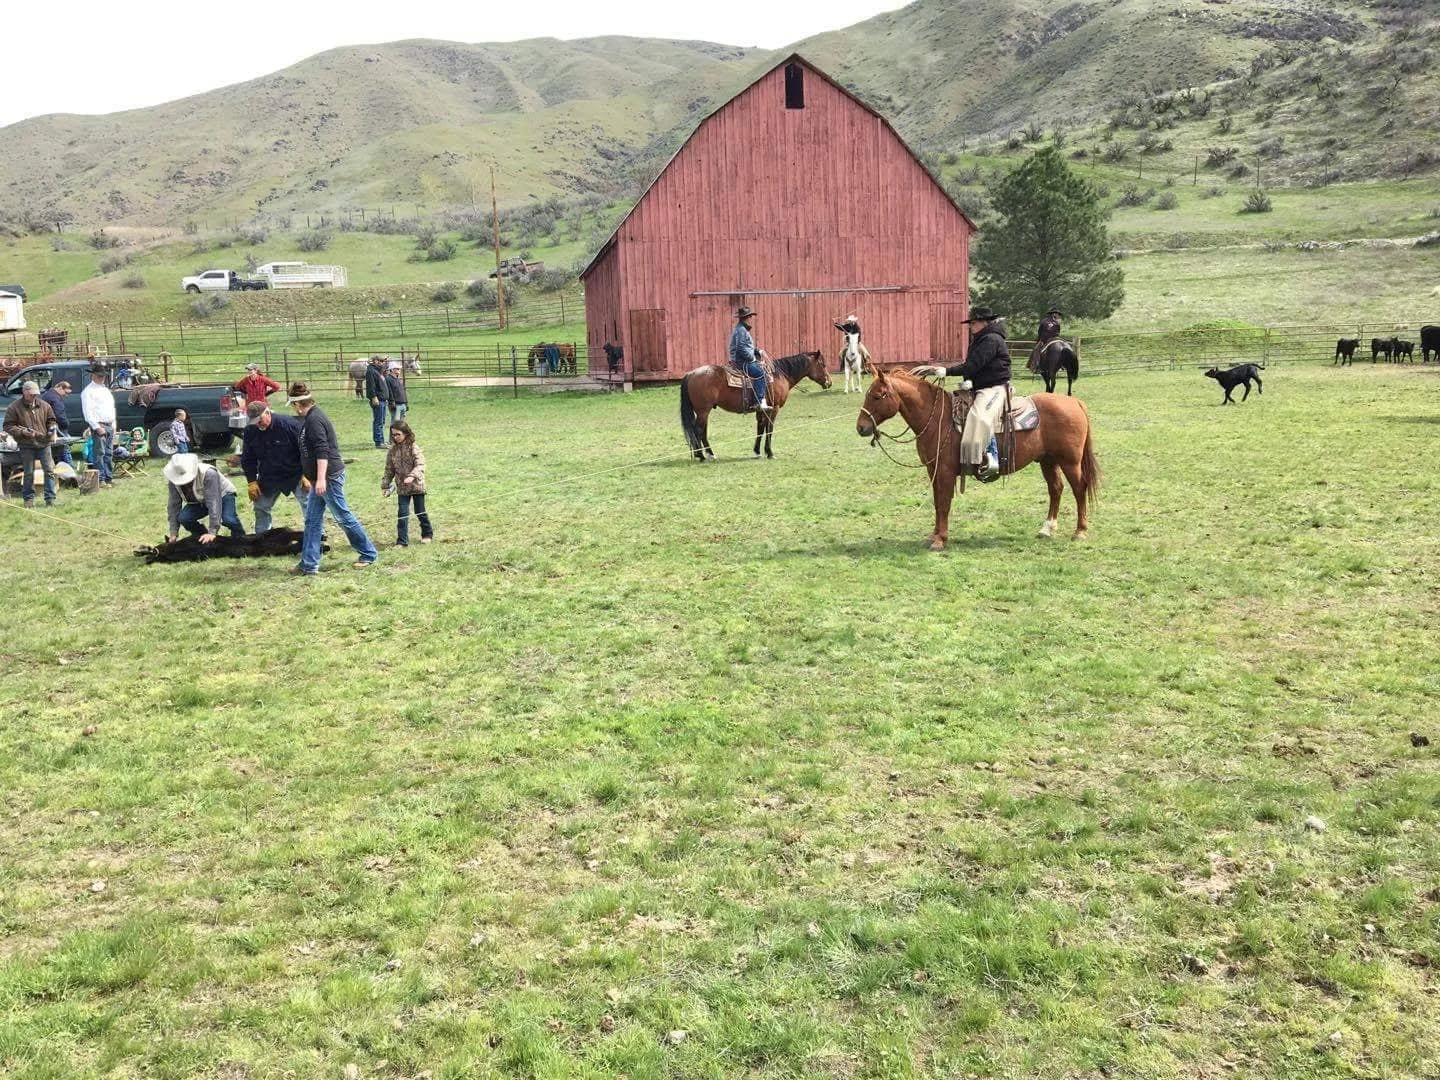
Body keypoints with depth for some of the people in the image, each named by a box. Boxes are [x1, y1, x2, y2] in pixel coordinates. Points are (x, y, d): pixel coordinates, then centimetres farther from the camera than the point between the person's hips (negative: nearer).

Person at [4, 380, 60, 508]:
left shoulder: (44, 405, 5)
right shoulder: (14, 407, -4)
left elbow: (51, 420, 19)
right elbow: (8, 426, -3)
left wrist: (51, 429, -2)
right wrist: (23, 432, -17)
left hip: (44, 444, 2)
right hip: (26, 446, -2)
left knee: (49, 471, -3)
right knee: (28, 473, 5)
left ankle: (50, 499, 3)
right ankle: (29, 499, 16)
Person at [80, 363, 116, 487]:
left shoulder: (106, 390, 20)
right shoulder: (88, 391, -5)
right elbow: (87, 411, -13)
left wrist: (113, 426, 16)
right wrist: (97, 427, -18)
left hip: (110, 426, 8)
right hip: (99, 426, -8)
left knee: (109, 453, 9)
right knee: (99, 453, -9)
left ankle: (109, 477, 14)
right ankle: (101, 479, -10)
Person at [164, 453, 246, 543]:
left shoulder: (208, 474, -38)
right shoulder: (174, 482, -21)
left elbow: (214, 502, -41)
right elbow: (174, 505, -16)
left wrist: (212, 532, -45)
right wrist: (173, 534, -20)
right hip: (199, 501, 5)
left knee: (228, 519, -33)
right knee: (182, 518, -22)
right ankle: (204, 539, 3)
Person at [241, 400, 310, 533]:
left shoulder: (289, 424, -21)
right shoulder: (250, 431, -7)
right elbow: (248, 459, 3)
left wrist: (306, 475, -15)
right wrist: (252, 482, -3)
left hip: (295, 476, -4)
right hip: (268, 479, 4)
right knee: (261, 508, 10)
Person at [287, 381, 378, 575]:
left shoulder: (314, 420, -16)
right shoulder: (309, 418, 15)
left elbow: (322, 451, -24)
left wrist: (321, 478, -28)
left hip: (329, 476, -10)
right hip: (322, 477, 10)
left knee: (343, 517, 0)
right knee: (312, 520, 9)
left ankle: (369, 554, 11)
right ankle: (309, 564, 11)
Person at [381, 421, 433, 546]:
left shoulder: (413, 448, -12)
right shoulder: (393, 451, 3)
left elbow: (420, 465, -21)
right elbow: (389, 469, 10)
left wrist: (412, 476, -36)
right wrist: (385, 485, 8)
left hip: (417, 485, -3)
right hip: (402, 487, 3)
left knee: (420, 511, 9)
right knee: (403, 513, -2)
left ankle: (427, 533, 31)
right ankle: (402, 541, 1)